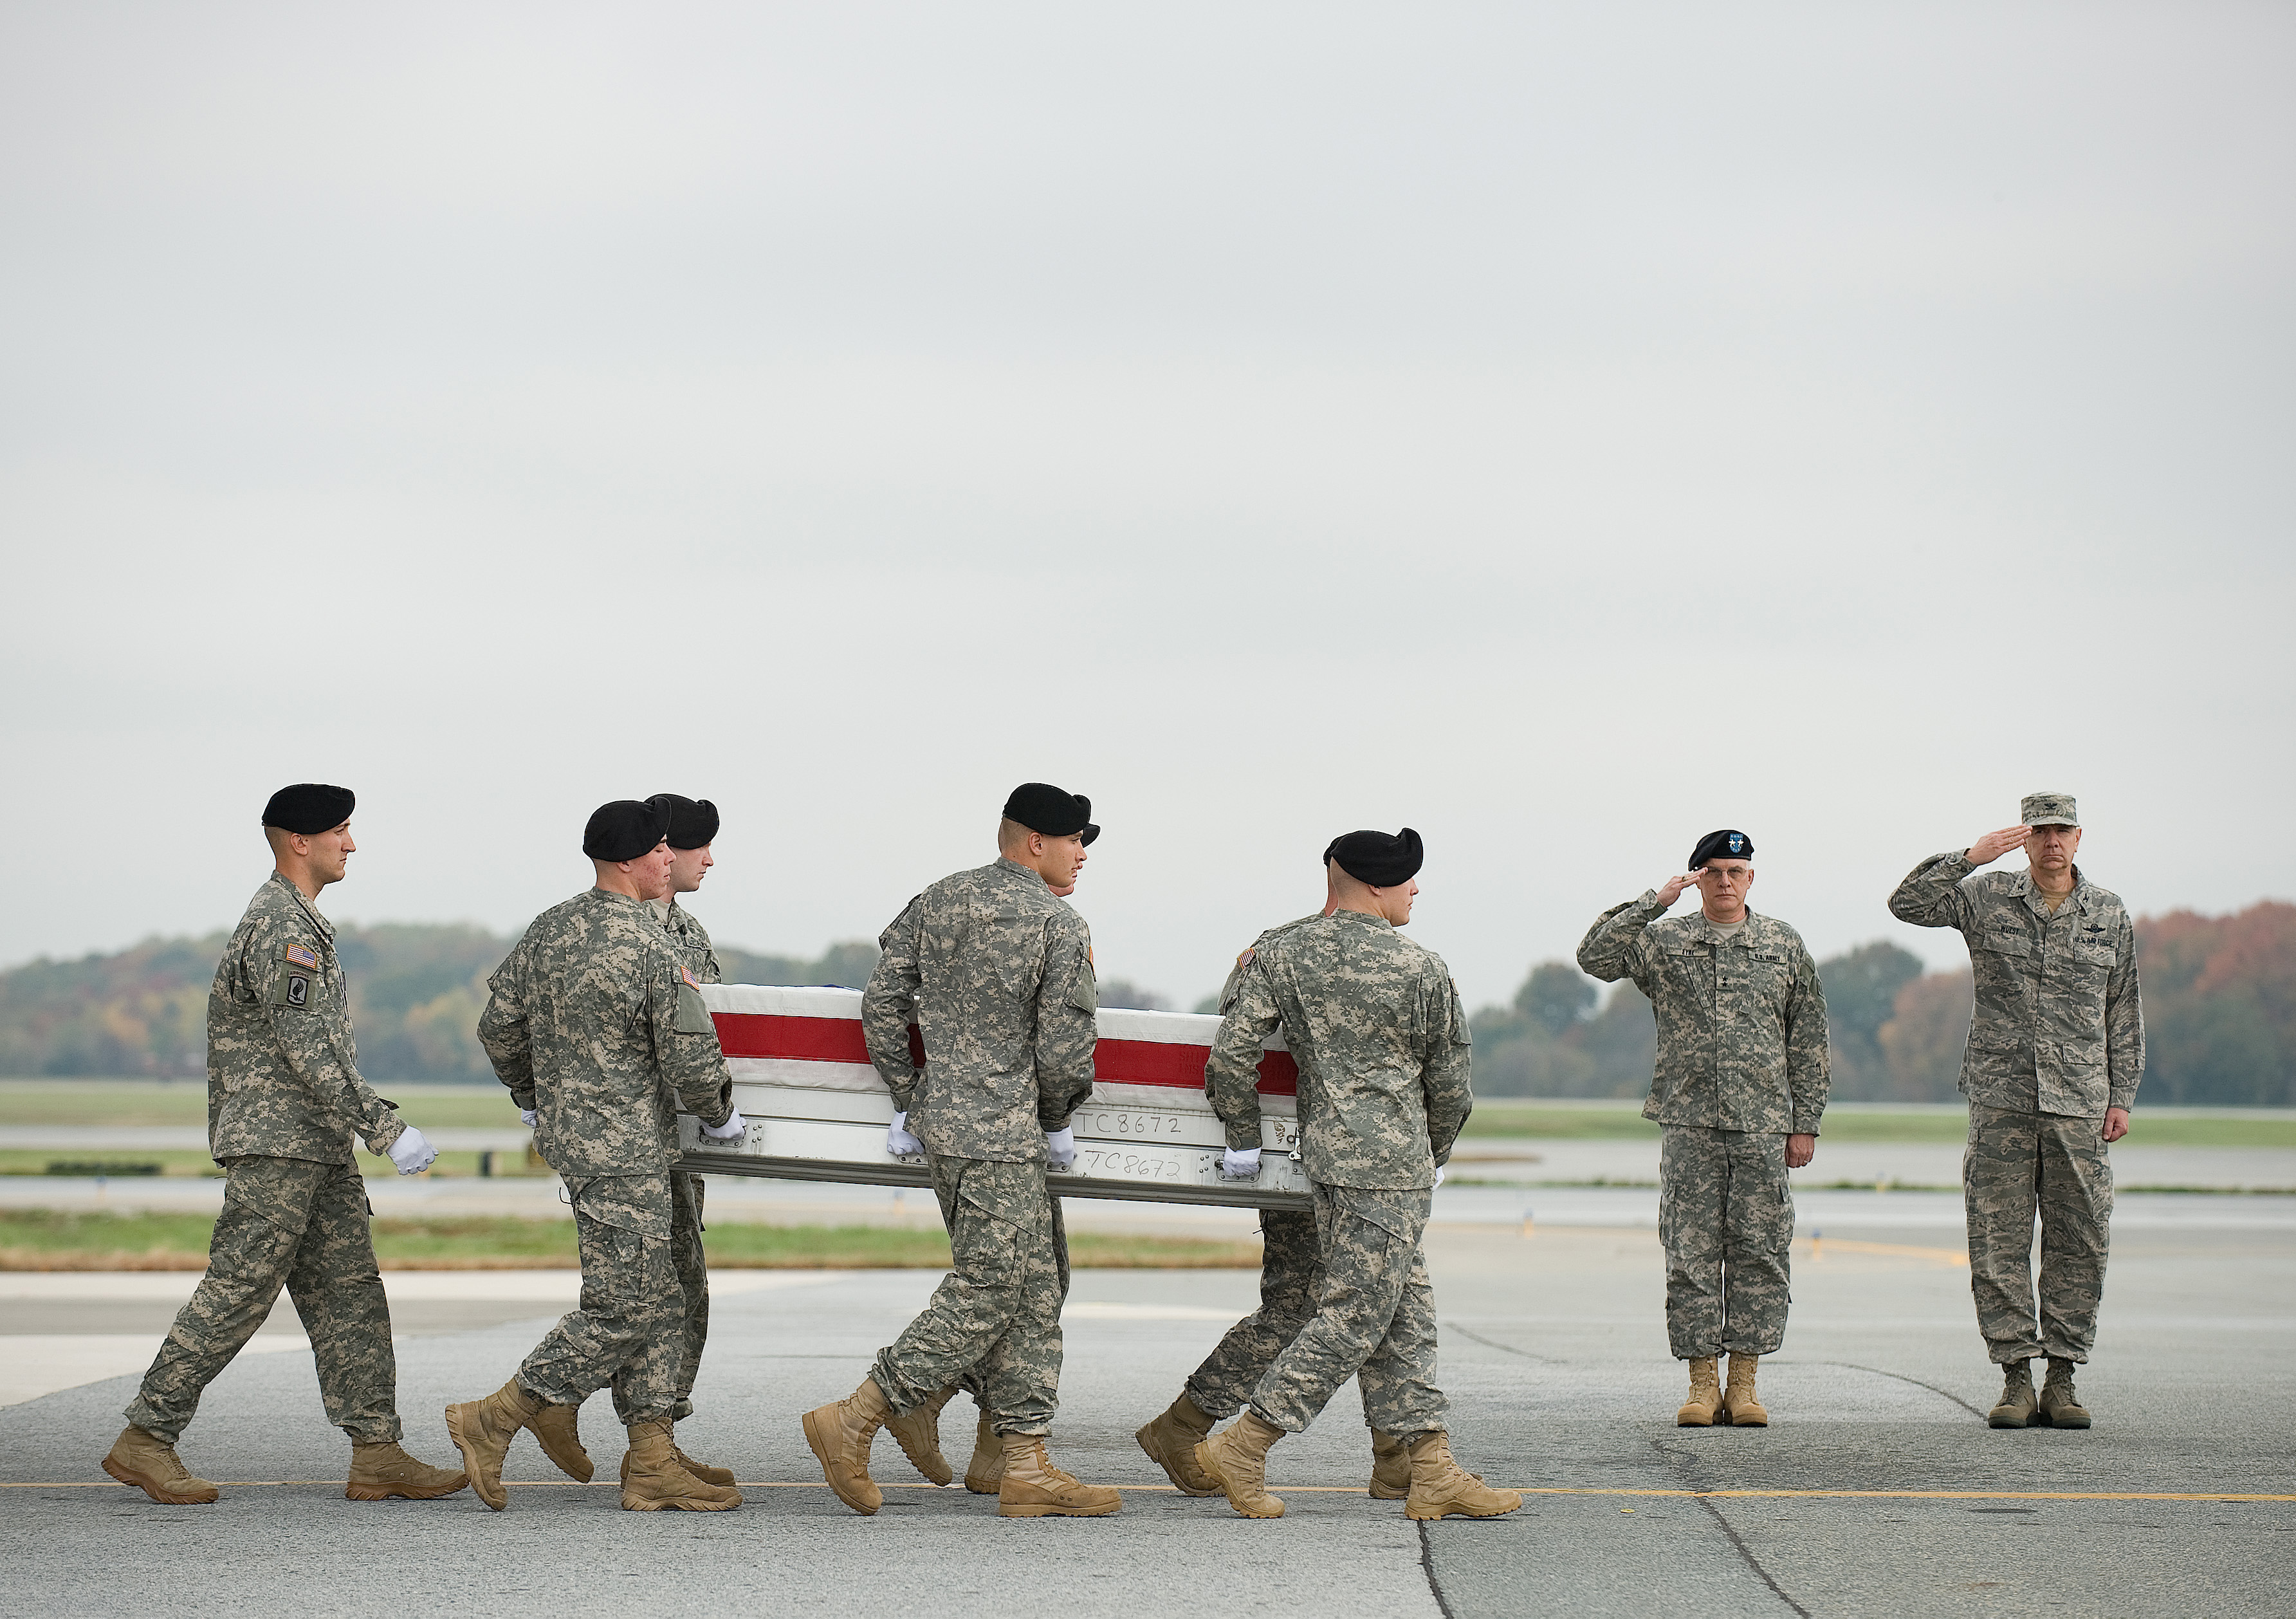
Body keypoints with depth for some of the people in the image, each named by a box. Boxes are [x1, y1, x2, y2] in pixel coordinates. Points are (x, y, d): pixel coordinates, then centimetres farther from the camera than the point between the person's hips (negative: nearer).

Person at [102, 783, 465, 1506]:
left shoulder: (296, 923, 19)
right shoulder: (282, 928, -15)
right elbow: (307, 1048, -22)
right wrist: (387, 1129, -23)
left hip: (318, 1150, 10)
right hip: (278, 1144, -10)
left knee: (350, 1296, 5)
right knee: (235, 1297, -7)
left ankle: (377, 1454, 2)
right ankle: (146, 1440, 0)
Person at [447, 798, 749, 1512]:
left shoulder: (547, 930, 6)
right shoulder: (652, 954, -17)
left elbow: (499, 1028, 13)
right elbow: (692, 1064, -15)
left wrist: (534, 1098, 29)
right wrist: (720, 1116, 5)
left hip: (566, 1128, 9)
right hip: (621, 1151, -9)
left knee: (658, 1301, 12)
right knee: (624, 1309, -3)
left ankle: (654, 1465, 11)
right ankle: (492, 1423, -1)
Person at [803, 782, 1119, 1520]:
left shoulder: (938, 901, 11)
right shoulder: (1061, 928, -9)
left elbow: (881, 1001, 8)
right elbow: (1064, 1046, -12)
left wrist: (908, 1098, 15)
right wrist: (1056, 1122, 5)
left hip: (942, 1121, 8)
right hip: (1003, 1134, -8)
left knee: (1034, 1293, 12)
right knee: (986, 1294, -5)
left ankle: (1026, 1468, 10)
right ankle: (852, 1421, -6)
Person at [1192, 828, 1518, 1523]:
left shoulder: (1280, 956, 5)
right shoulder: (1422, 970, -4)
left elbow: (1231, 1056, -2)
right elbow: (1450, 1082, 4)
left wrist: (1245, 1139, 12)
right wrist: (1434, 1155, 21)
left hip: (1326, 1149, 7)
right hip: (1390, 1162, -7)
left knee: (1406, 1316, 11)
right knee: (1358, 1314, -4)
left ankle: (1433, 1471, 11)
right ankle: (1241, 1447, -7)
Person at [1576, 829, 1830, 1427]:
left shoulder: (1784, 945, 10)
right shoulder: (1662, 941, 7)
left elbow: (1807, 1040, 10)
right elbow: (1594, 956, -9)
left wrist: (1806, 1123, 5)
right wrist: (1655, 901, -11)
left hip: (1763, 1126, 1)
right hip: (1689, 1121, -1)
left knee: (1758, 1253, 0)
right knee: (1691, 1253, -1)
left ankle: (1744, 1383, 7)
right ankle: (1702, 1383, 6)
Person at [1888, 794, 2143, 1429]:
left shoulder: (2110, 913, 9)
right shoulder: (1987, 897, 4)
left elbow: (2124, 1013, 12)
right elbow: (1907, 904, -7)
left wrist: (2122, 1096, 6)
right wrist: (1970, 857, -15)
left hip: (2079, 1101, 1)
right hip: (2000, 1097, -1)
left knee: (2078, 1241, 1)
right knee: (1999, 1240, -3)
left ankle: (2062, 1382, 7)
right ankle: (2015, 1381, 2)